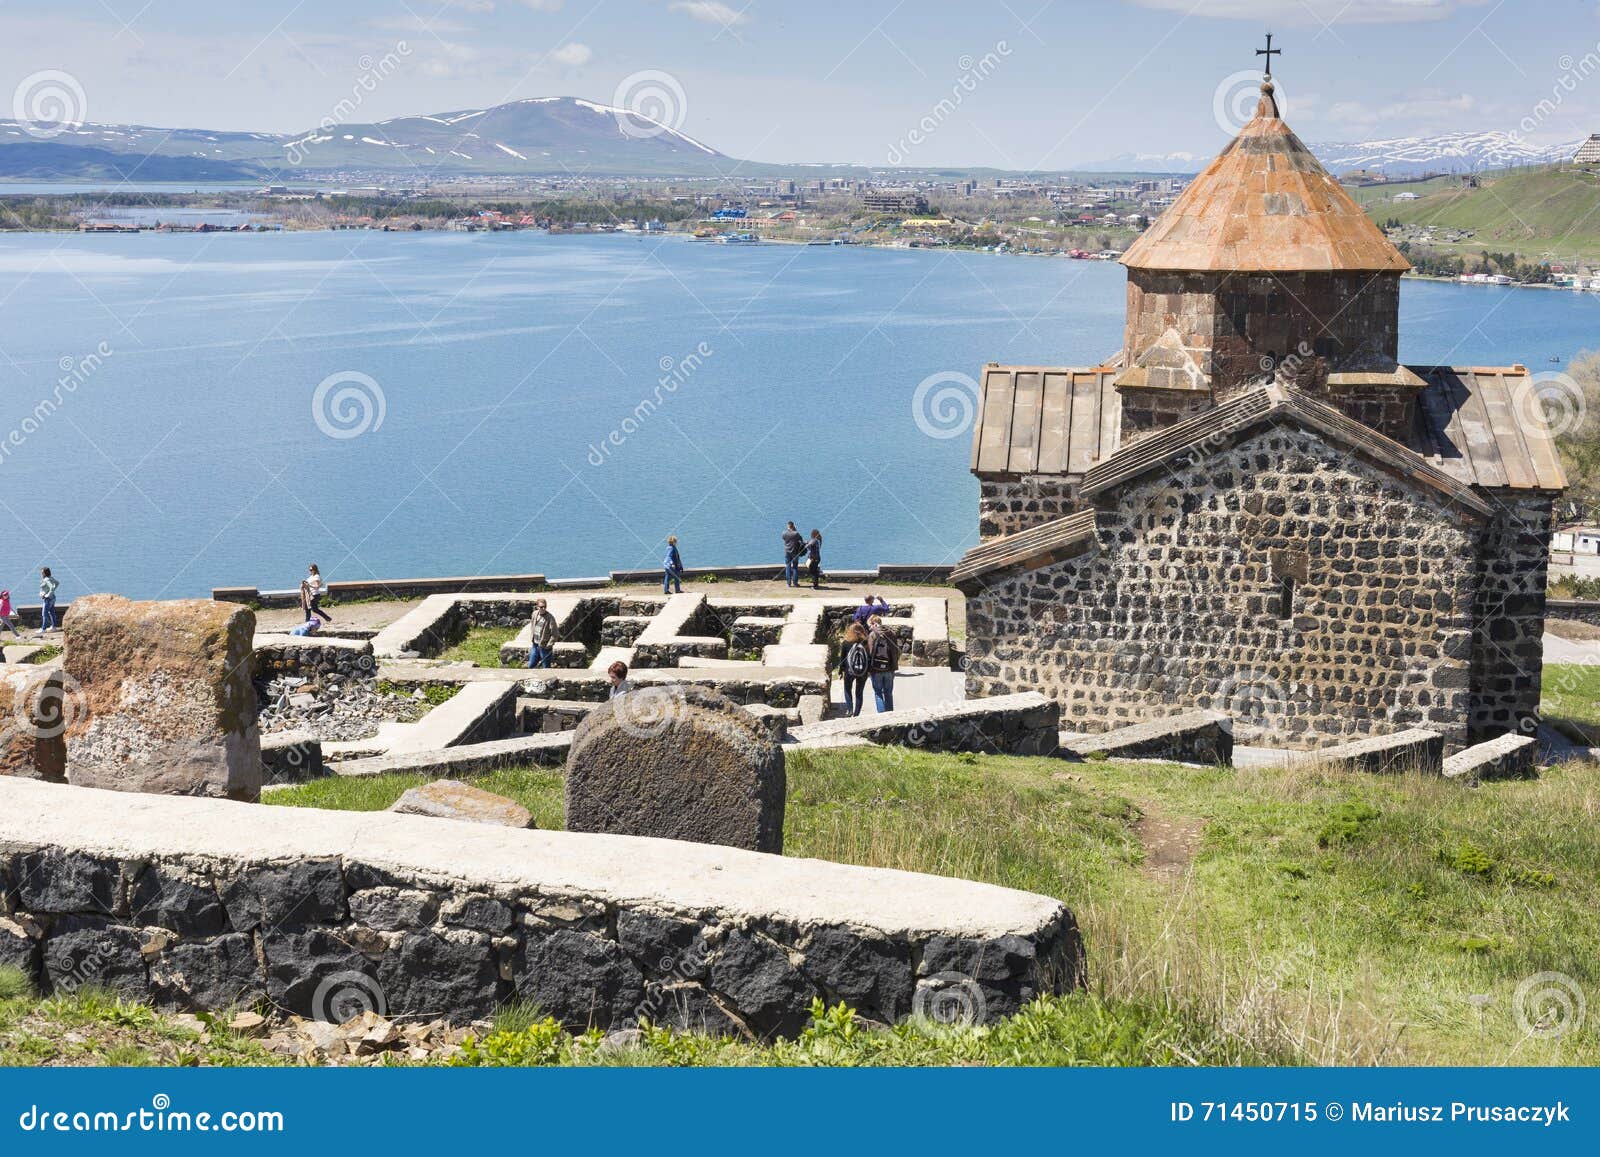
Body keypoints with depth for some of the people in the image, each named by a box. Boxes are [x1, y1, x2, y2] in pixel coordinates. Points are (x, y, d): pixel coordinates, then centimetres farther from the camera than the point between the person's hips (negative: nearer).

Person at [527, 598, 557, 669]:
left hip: (544, 647, -6)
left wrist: (548, 646, -17)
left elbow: (554, 634, -15)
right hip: (535, 646, 6)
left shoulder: (550, 618, -17)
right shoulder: (534, 614, 2)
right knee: (531, 665, 14)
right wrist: (531, 642, 12)